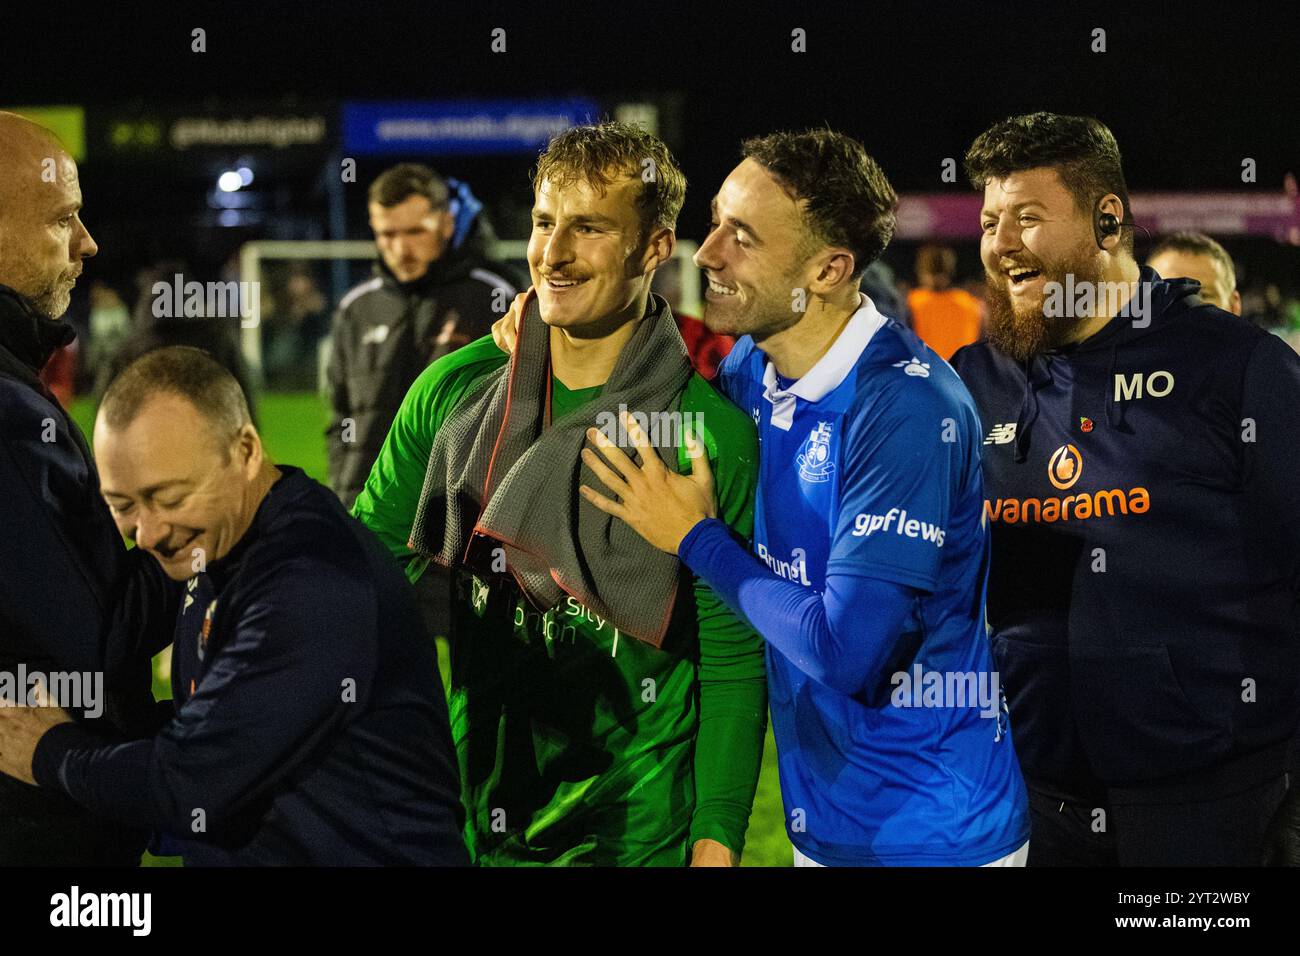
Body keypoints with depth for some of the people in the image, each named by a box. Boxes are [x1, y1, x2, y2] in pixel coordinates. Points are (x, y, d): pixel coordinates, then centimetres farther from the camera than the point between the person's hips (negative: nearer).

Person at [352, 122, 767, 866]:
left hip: (634, 833, -3)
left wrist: (718, 841, -10)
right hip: (461, 821, 3)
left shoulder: (715, 433, -9)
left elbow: (733, 660, -7)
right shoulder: (452, 392, 0)